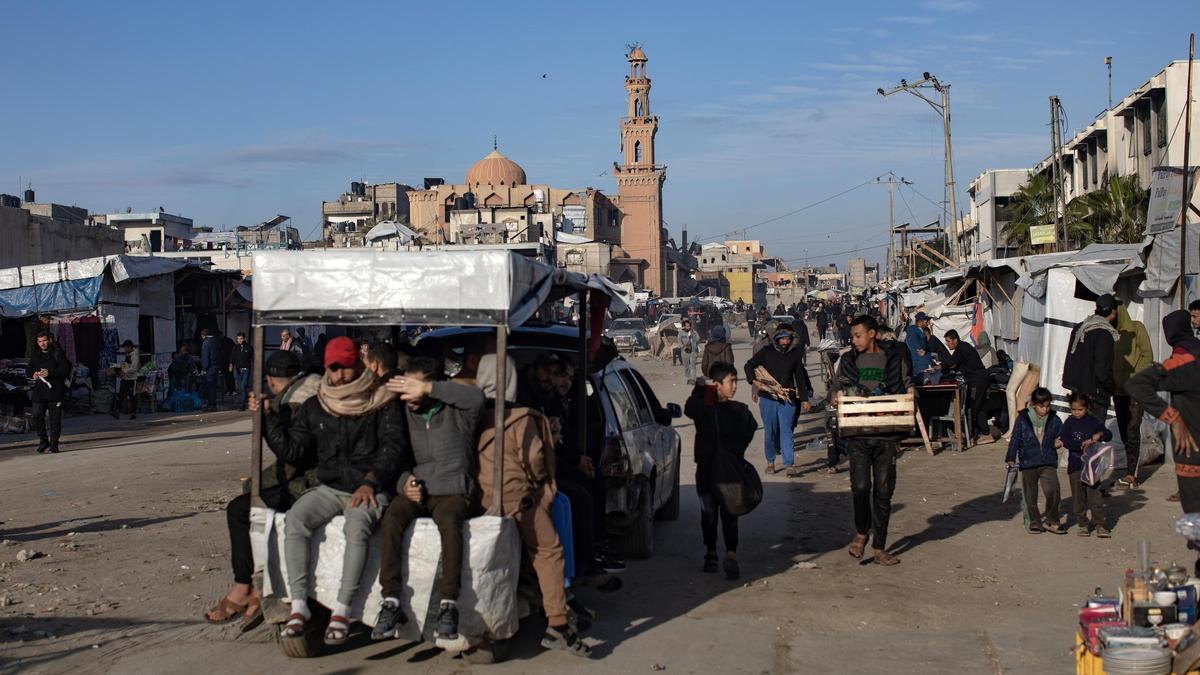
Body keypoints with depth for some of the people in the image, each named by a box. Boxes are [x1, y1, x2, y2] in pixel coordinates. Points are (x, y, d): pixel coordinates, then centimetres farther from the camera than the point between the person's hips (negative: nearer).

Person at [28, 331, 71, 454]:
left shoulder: (57, 353, -2)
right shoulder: (35, 354, 14)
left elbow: (65, 369, -9)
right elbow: (30, 369, 22)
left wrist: (49, 373, -20)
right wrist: (33, 374, -1)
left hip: (55, 390, -4)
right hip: (39, 391, 4)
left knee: (55, 418, -1)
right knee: (37, 416, -2)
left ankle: (54, 443, 7)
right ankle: (43, 441, 13)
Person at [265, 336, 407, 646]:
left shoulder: (383, 405, 2)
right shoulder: (314, 408, 13)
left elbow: (393, 447, -7)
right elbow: (291, 450, 9)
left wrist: (370, 482, -20)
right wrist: (268, 416, 0)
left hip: (370, 491, -4)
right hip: (329, 489, 4)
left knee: (357, 525, -36)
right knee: (296, 518, -26)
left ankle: (341, 611, -32)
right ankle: (299, 606, -25)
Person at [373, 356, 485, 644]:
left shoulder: (456, 413, 3)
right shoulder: (405, 414, 14)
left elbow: (476, 397, -20)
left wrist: (427, 387, -20)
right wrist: (405, 481, -2)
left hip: (453, 492, -3)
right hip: (415, 492, 3)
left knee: (449, 520, -37)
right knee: (391, 517, -30)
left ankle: (448, 604, -36)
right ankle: (391, 603, -32)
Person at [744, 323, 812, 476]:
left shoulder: (795, 355, 5)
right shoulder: (767, 351, -1)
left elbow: (800, 378, 12)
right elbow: (749, 365, 3)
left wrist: (804, 399, 10)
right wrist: (754, 381, -14)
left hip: (787, 400, 0)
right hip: (767, 398, 0)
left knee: (786, 431, -6)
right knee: (769, 431, 7)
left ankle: (789, 465, -7)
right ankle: (770, 461, 21)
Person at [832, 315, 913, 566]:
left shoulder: (895, 359, 7)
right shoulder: (848, 360, 10)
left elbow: (908, 390, 12)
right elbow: (837, 391, 15)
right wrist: (837, 399, -8)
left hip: (886, 432, 0)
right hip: (857, 432, 0)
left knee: (883, 490, 4)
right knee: (861, 486, -11)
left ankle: (879, 547, 14)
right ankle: (862, 532, 16)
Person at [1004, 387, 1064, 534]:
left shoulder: (1054, 420, 2)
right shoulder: (1023, 419, -4)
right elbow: (1015, 439, 1)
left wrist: (1059, 441, -5)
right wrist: (1010, 458, -2)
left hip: (1048, 463, 1)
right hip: (1028, 463, -1)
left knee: (1053, 491, -12)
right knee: (1030, 495, 6)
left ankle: (1050, 521, 3)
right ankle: (1034, 522, 19)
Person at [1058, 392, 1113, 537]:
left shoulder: (1093, 422, 2)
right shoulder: (1069, 423, 0)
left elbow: (1109, 435, 5)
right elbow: (1065, 441, -10)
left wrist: (1100, 434, -16)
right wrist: (1083, 444, -20)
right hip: (1075, 464, 0)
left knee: (1095, 495, -4)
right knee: (1078, 496, 6)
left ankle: (1099, 524, 1)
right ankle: (1082, 523, 16)